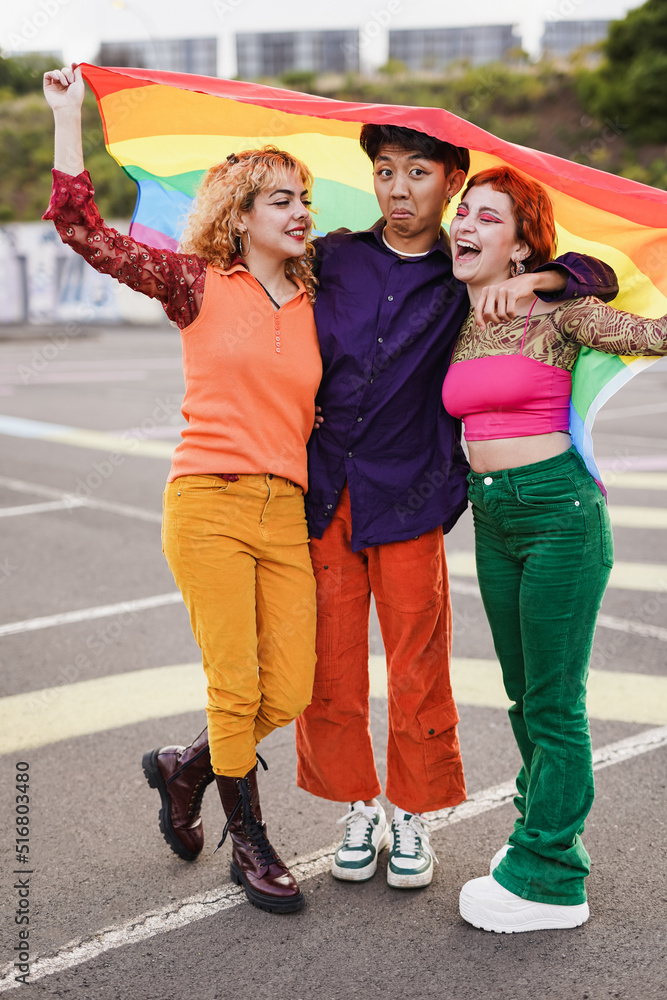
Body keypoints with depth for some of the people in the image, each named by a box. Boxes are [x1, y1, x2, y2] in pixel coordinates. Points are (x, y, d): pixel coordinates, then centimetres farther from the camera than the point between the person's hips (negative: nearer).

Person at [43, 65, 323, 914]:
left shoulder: (315, 306, 14)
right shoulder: (199, 284, 3)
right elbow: (83, 230, -2)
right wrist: (68, 115, -3)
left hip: (285, 514, 4)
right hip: (208, 502, -4)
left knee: (290, 691, 2)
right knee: (235, 685, -2)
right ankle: (250, 847, 18)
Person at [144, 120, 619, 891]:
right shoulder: (331, 259, 8)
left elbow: (598, 277, 7)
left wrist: (530, 279, -12)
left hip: (408, 499, -1)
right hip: (321, 494, 2)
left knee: (417, 670, 4)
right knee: (328, 669, 6)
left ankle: (412, 817, 24)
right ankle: (356, 809, 26)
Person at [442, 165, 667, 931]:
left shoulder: (556, 312, -6)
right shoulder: (456, 325, 11)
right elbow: (450, 414, 22)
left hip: (559, 509, -6)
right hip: (492, 519, 7)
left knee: (553, 702, 0)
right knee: (523, 694, 17)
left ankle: (549, 878, 11)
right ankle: (544, 830, 35)